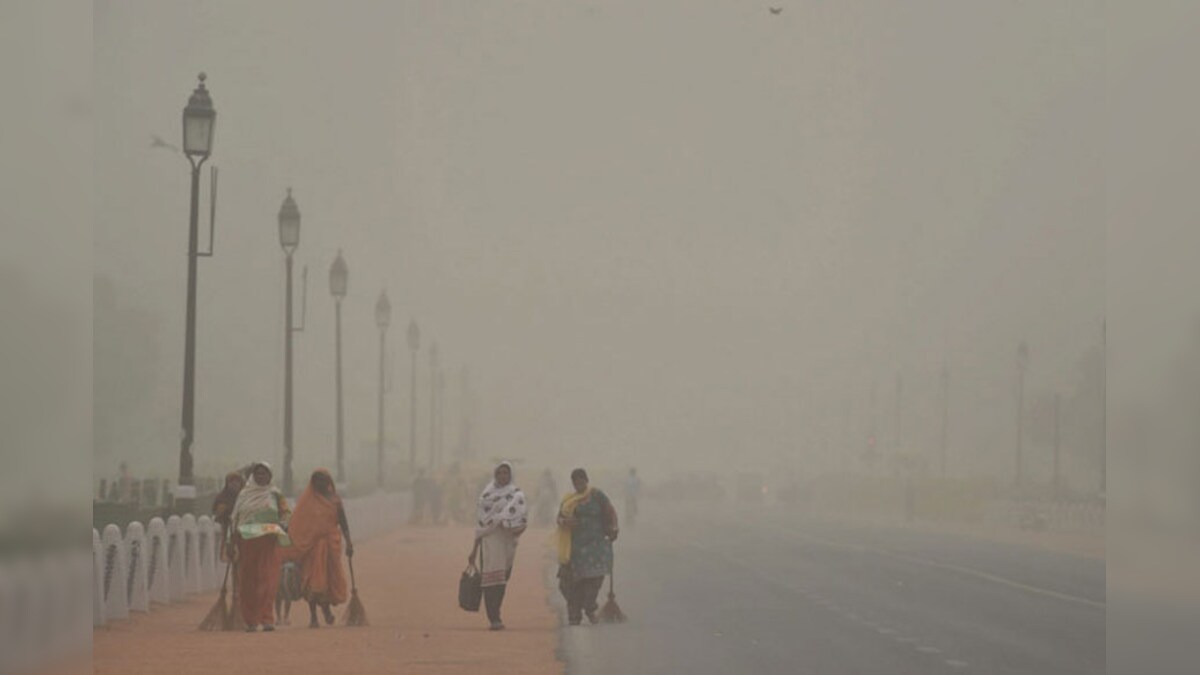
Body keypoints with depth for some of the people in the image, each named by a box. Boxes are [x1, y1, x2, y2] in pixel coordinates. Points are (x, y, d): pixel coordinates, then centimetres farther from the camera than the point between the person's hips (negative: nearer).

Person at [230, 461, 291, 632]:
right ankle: (250, 621, 10)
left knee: (267, 579, -10)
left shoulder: (275, 493, 8)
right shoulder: (244, 494, 10)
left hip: (268, 541, -2)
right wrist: (235, 544, 4)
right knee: (247, 581, 1)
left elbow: (284, 514, 8)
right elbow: (235, 520, 10)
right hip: (247, 541, 2)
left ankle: (267, 619, -12)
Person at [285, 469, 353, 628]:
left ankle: (326, 605, 31)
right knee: (312, 579, -6)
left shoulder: (334, 500, 7)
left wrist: (348, 543, -3)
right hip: (310, 543, -1)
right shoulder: (306, 501, 4)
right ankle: (313, 615, -2)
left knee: (331, 577, 3)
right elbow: (296, 525, 3)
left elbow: (343, 522, 7)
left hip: (330, 543, 1)